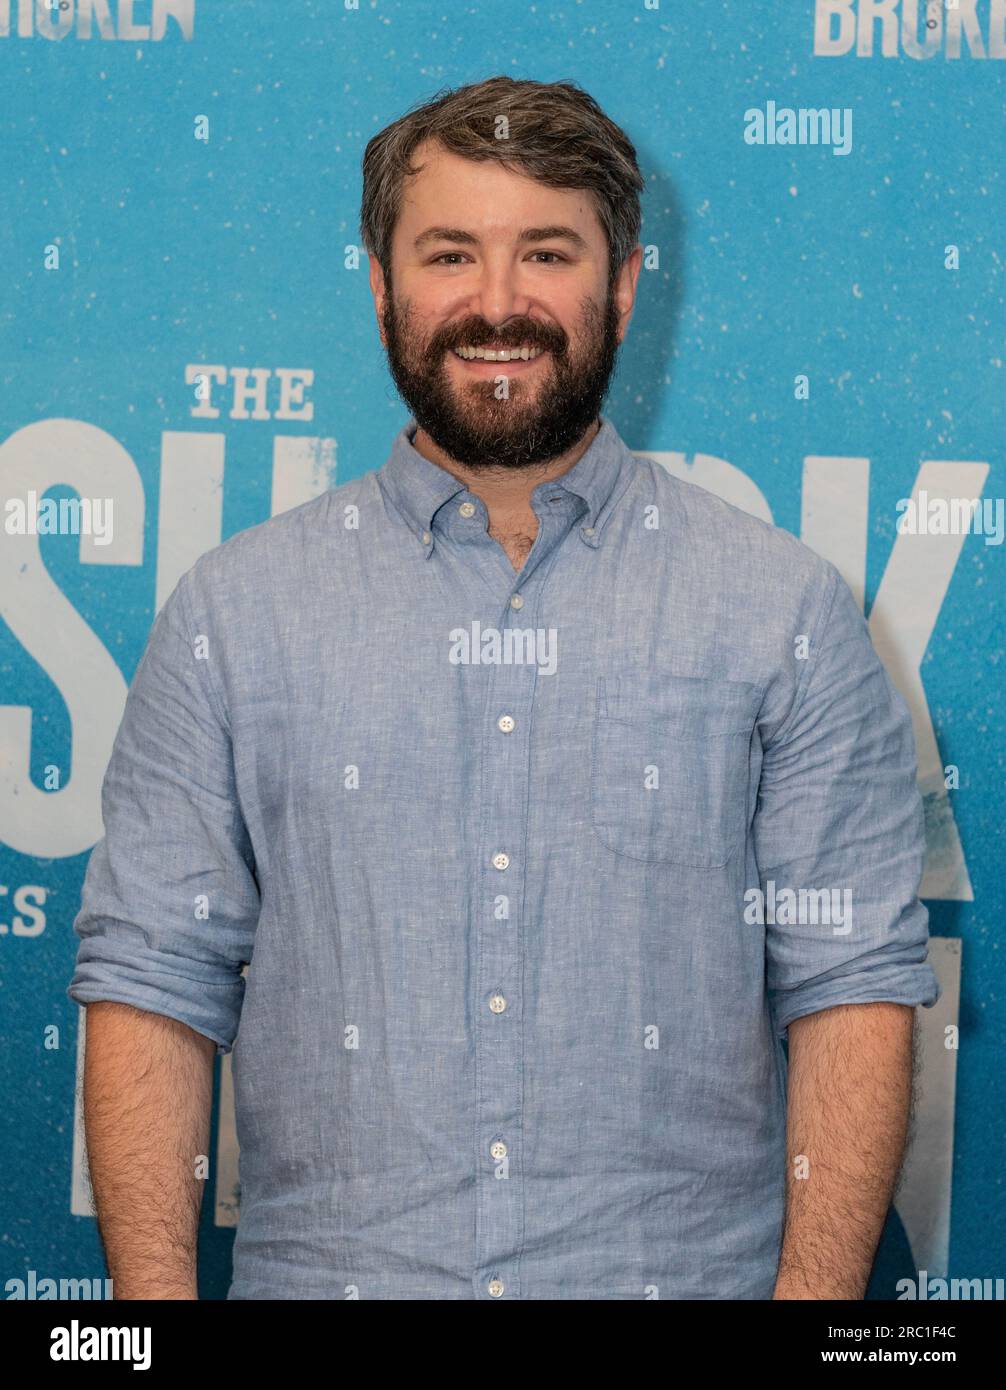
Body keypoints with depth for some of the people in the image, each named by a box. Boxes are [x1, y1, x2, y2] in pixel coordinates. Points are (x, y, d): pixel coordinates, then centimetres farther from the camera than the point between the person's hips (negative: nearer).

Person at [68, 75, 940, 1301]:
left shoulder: (785, 610, 1)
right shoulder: (234, 612, 3)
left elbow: (852, 983, -2)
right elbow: (152, 981, 1)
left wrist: (816, 1289, -13)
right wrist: (153, 1297, -9)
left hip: (685, 1271, 0)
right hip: (325, 1271, 1)